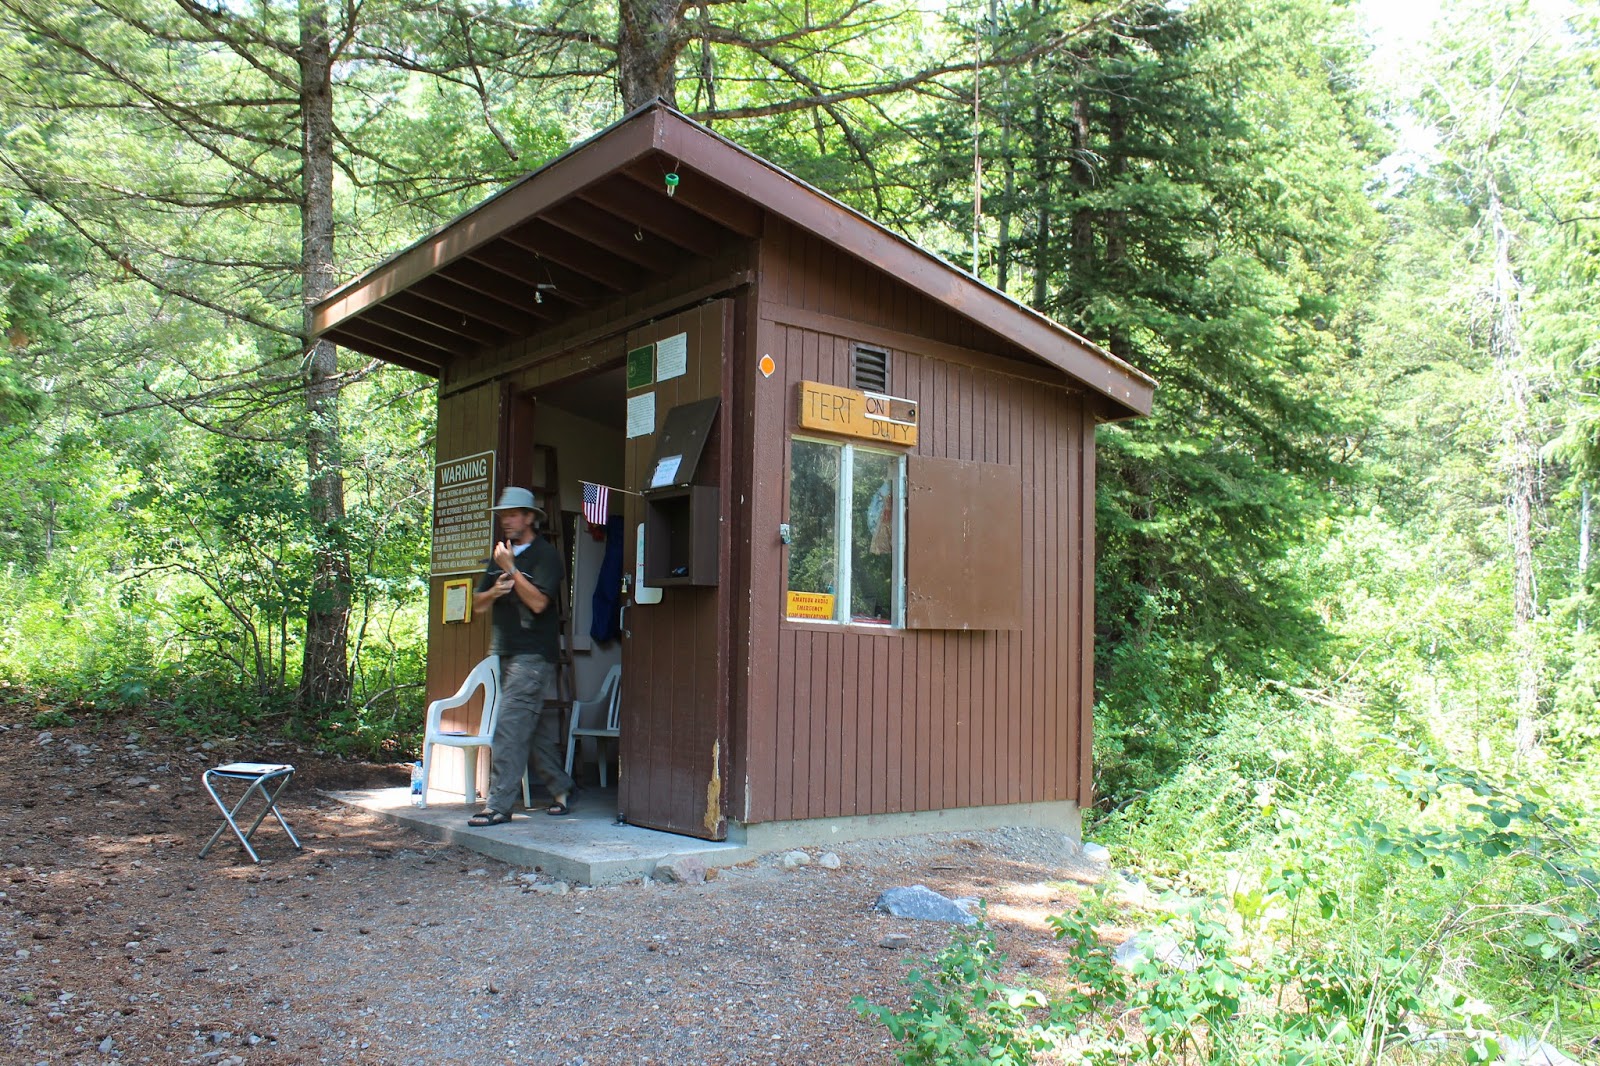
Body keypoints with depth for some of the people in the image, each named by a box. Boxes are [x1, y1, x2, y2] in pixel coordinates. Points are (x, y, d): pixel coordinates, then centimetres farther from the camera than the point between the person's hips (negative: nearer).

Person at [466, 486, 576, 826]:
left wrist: (511, 569, -15)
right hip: (506, 652, 8)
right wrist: (495, 591, -5)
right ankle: (561, 790, 22)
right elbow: (477, 604, 16)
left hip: (534, 653, -8)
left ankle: (499, 805, -12)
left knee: (509, 728, -13)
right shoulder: (500, 555, 18)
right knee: (536, 728, 12)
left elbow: (538, 602, -18)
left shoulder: (545, 554, -5)